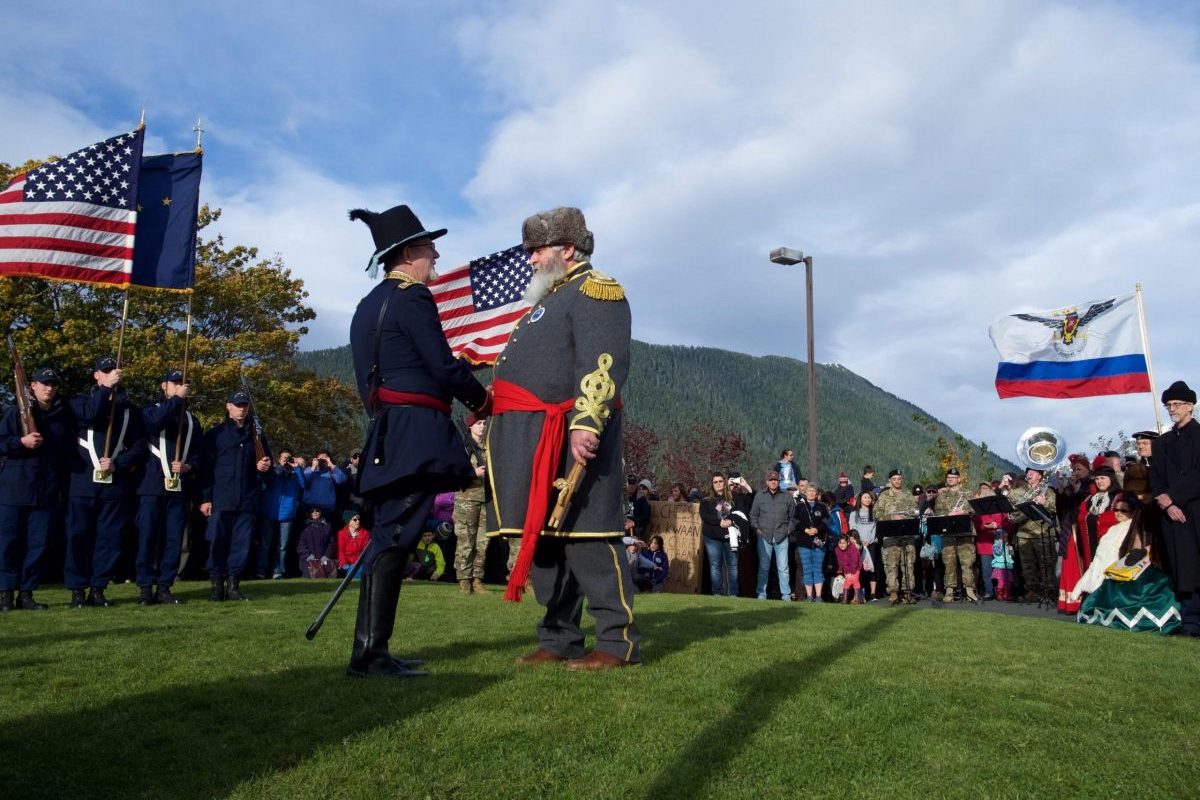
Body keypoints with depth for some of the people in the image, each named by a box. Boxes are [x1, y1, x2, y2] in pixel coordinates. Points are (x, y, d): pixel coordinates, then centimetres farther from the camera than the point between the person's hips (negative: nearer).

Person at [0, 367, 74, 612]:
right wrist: (22, 442, -19)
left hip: (47, 491, 2)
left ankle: (26, 593, 11)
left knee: (37, 544, 4)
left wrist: (62, 487, 11)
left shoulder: (64, 416, 9)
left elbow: (68, 453, 14)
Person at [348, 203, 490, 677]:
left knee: (388, 537, 11)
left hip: (388, 433, 10)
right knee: (395, 537, -10)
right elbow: (443, 364, -13)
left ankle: (370, 650, 16)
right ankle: (369, 653, -9)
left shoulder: (369, 304, 22)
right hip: (415, 431, -10)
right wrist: (481, 398, 4)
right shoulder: (411, 296, -7)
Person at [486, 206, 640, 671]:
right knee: (541, 538, 10)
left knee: (584, 538, -9)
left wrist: (586, 422, -29)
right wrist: (500, 424, 28)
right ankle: (558, 639, 19)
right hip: (531, 442, 10)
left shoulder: (595, 290, -3)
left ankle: (619, 642, 0)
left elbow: (605, 362, -17)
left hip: (569, 437, -10)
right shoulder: (549, 297, 28)